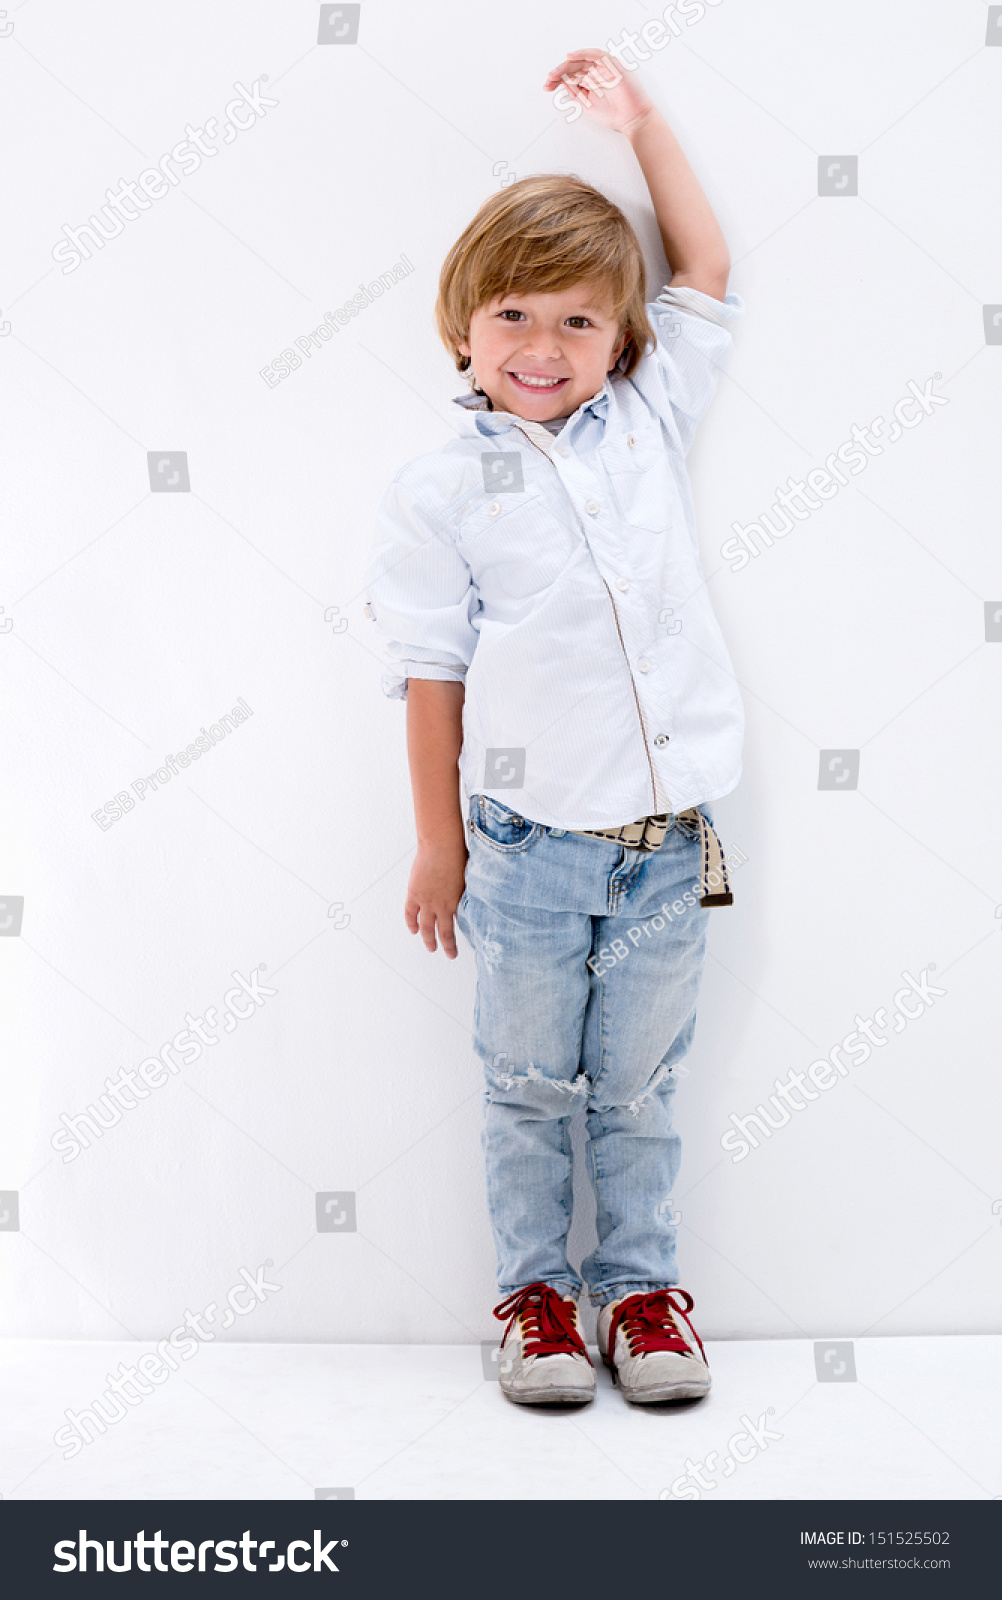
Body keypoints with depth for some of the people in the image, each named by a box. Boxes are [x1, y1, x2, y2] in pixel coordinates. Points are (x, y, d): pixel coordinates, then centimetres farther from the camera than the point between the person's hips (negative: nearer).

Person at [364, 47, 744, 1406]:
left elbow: (709, 271, 14)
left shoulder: (647, 421, 6)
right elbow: (434, 675, -3)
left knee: (640, 1086, 14)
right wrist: (438, 845, -1)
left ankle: (644, 1287, 30)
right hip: (529, 848, -2)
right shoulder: (437, 494, -4)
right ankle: (536, 1291, 30)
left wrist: (640, 120, 16)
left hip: (665, 842, 2)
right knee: (531, 1088, 12)